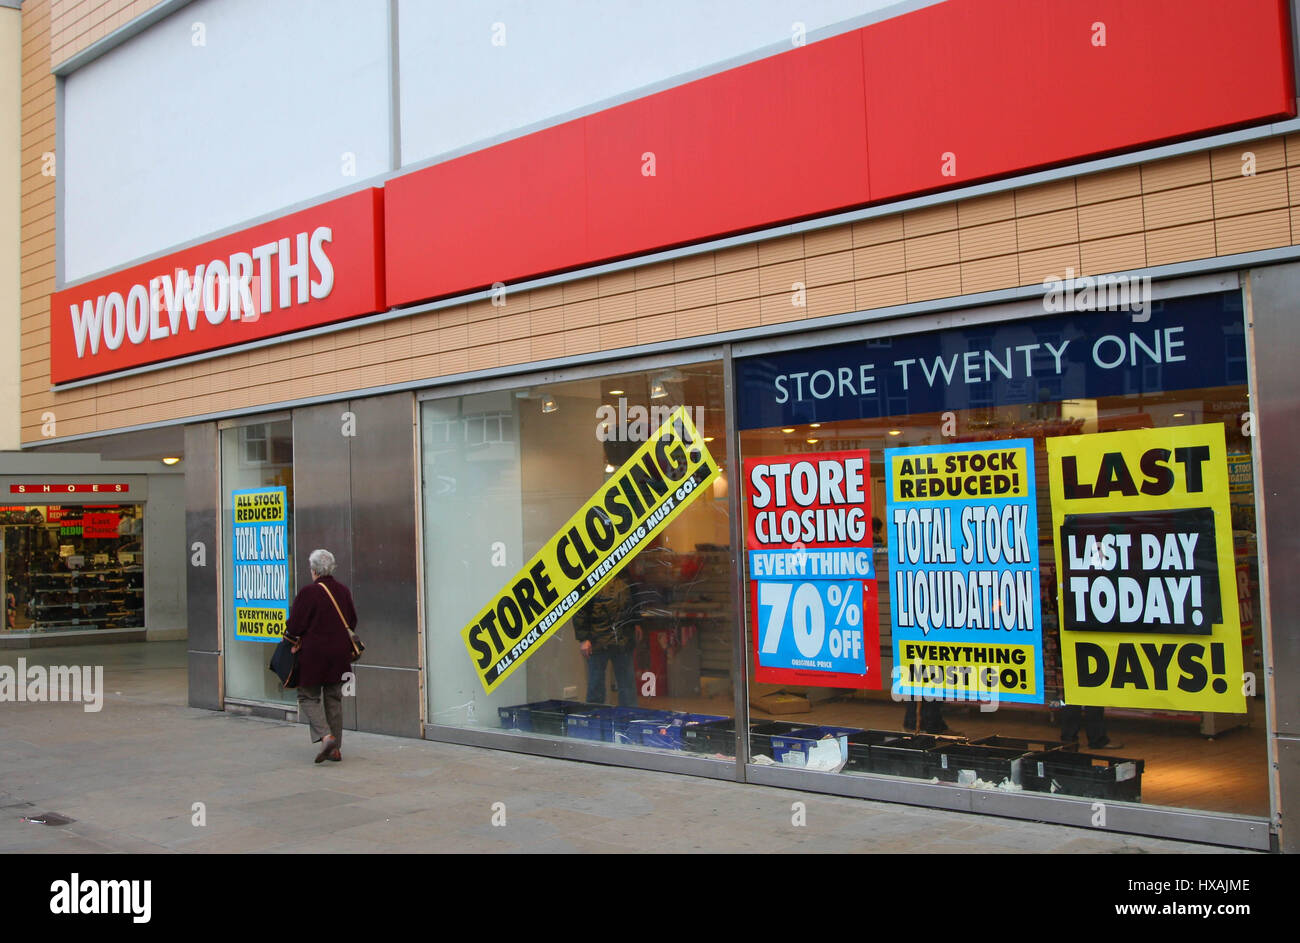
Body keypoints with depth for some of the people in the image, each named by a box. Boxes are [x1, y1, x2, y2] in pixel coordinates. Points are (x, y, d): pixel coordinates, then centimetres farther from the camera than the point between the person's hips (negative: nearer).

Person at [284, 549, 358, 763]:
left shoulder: (308, 593, -15)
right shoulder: (343, 591, 4)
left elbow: (295, 625, -11)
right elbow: (352, 621, 13)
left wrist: (292, 641, 8)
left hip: (313, 655, -5)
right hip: (340, 654, 6)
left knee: (308, 697, 7)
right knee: (334, 699, 13)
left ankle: (326, 736, -14)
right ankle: (335, 749, 14)